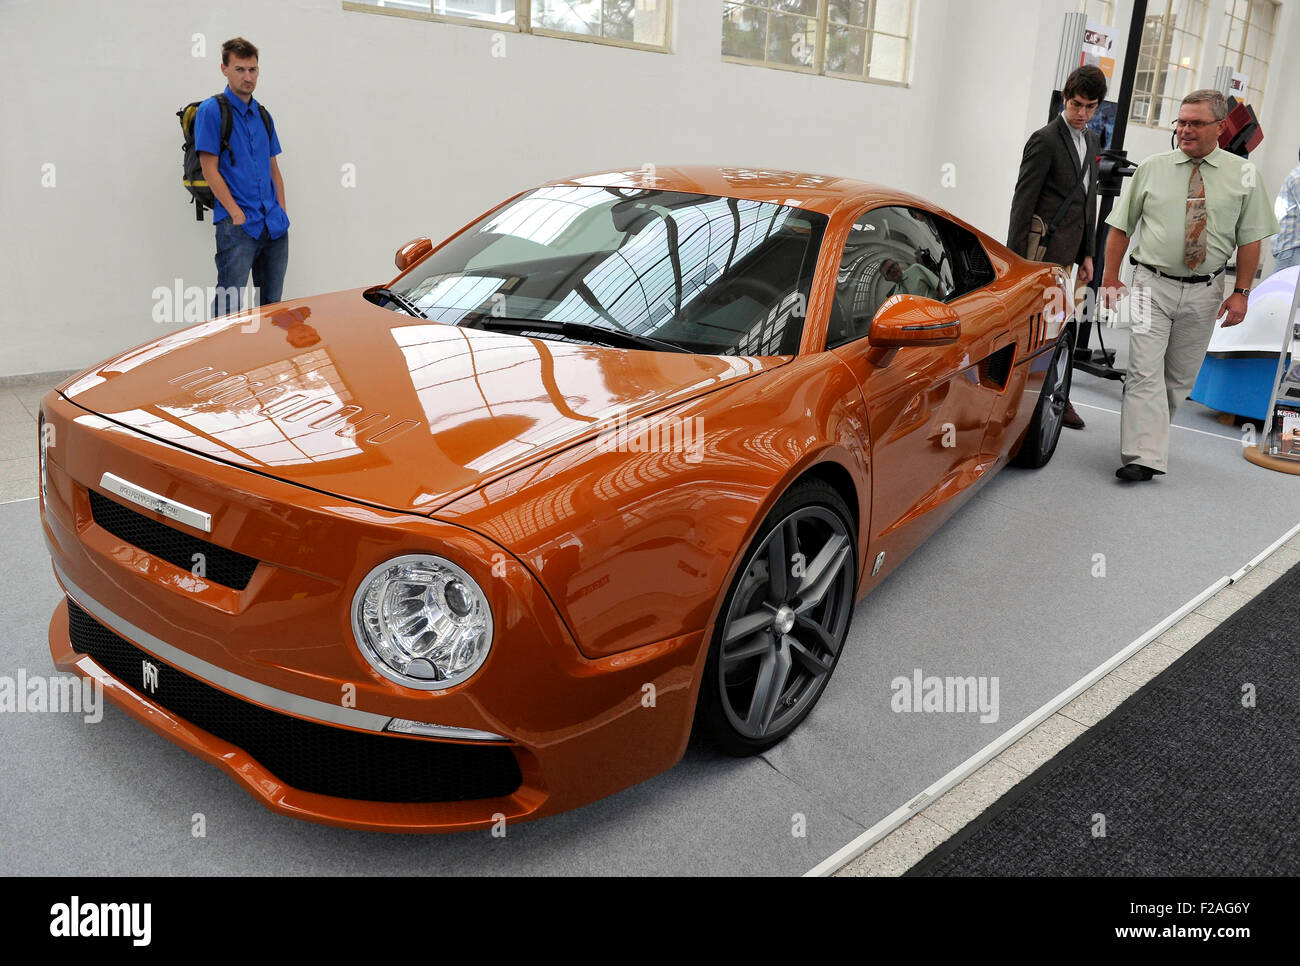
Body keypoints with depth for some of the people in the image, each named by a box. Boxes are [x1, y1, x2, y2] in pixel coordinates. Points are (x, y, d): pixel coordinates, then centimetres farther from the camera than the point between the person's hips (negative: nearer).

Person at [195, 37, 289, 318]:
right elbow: (210, 170, -8)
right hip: (236, 228, -6)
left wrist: (281, 212, 9)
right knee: (229, 306, -8)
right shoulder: (212, 111, -3)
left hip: (274, 227, 6)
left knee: (272, 306, 10)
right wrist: (236, 213, -16)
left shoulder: (263, 115, 17)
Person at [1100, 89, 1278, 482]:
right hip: (1152, 286, -2)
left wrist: (1241, 292, -3)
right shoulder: (1151, 168, 2)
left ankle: (1146, 431, 30)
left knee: (1181, 376, 11)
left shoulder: (1242, 175, 3)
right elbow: (1120, 226, 5)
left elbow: (1250, 239, 4)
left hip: (1204, 291, 2)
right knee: (1145, 372, -11)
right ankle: (1145, 457, -14)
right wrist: (1110, 278, -1)